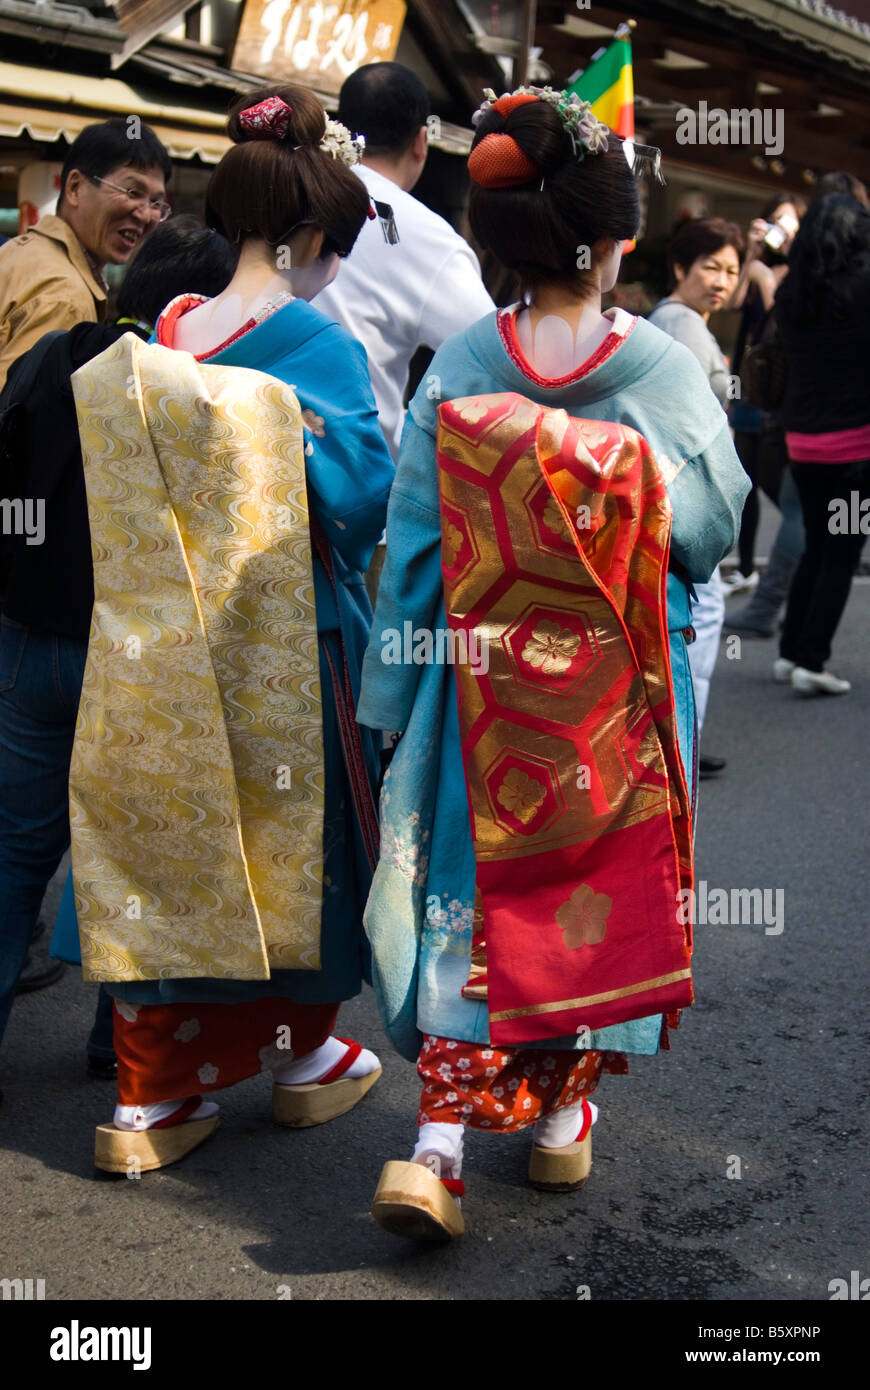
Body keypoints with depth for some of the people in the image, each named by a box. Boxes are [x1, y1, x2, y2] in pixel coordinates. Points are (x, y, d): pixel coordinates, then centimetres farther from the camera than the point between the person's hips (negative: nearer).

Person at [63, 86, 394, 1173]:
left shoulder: (157, 337, 2)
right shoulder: (315, 346, -15)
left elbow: (128, 491, 9)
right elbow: (360, 497, -16)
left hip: (159, 647, 4)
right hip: (283, 651, -4)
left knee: (164, 841, 11)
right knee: (292, 831, 14)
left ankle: (154, 1093, 16)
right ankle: (306, 1055, 31)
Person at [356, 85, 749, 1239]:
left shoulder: (460, 369, -8)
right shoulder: (661, 369, -13)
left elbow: (412, 546, -4)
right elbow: (713, 523, -3)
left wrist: (393, 693, 4)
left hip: (485, 680, 1)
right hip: (620, 687, -1)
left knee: (477, 889, 9)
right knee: (605, 884, 16)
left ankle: (439, 1146, 1)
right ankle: (567, 1117, 29)